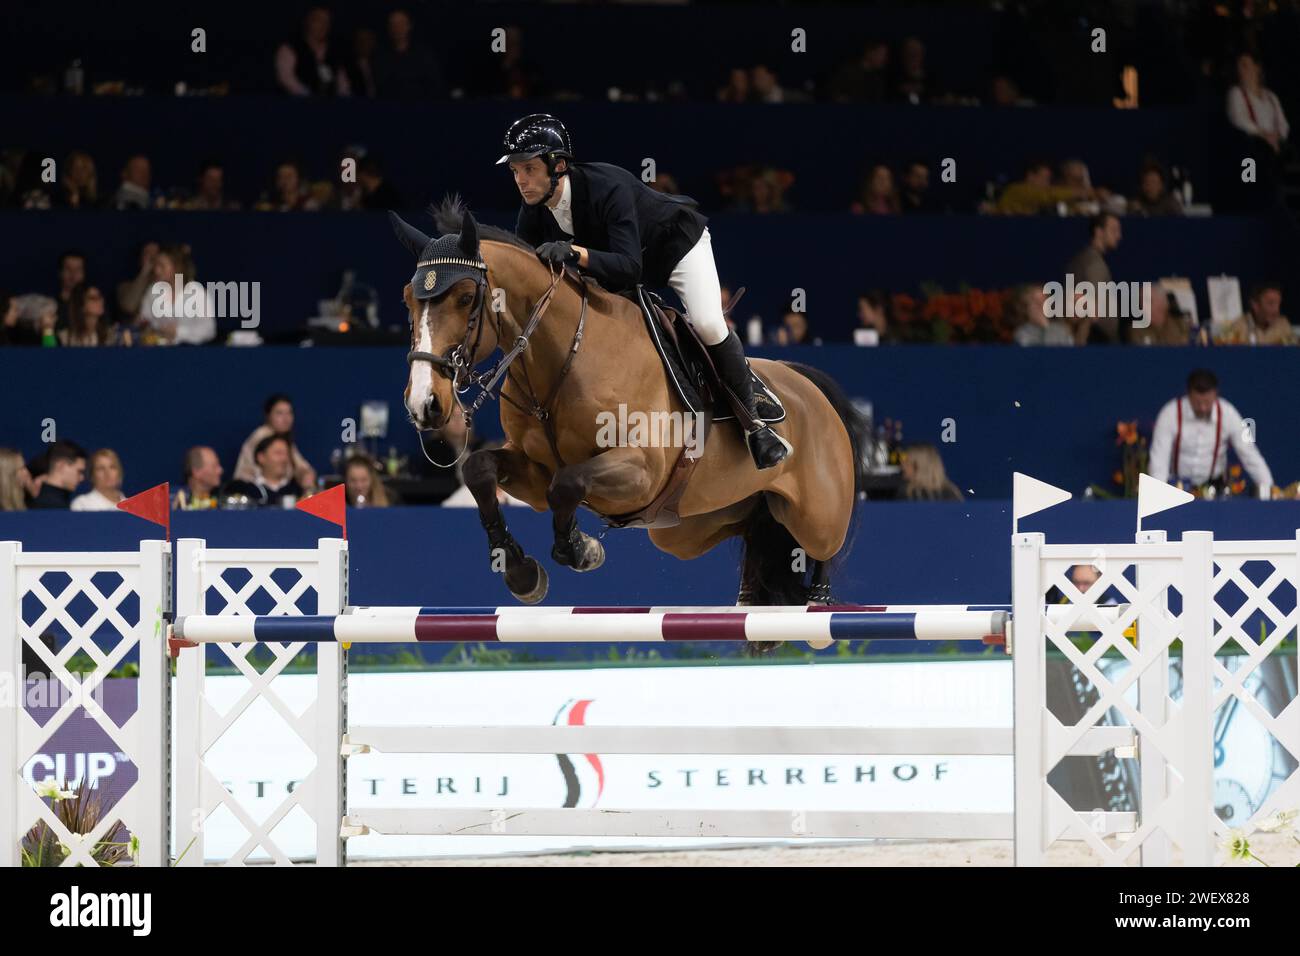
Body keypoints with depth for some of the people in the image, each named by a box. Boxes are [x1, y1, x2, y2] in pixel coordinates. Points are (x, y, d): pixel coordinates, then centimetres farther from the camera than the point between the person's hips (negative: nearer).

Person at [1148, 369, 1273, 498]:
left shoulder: (1228, 414, -13)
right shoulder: (1170, 414, -19)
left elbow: (1249, 454, -10)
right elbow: (1159, 457, -22)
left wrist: (1268, 487, -19)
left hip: (1214, 484, 1)